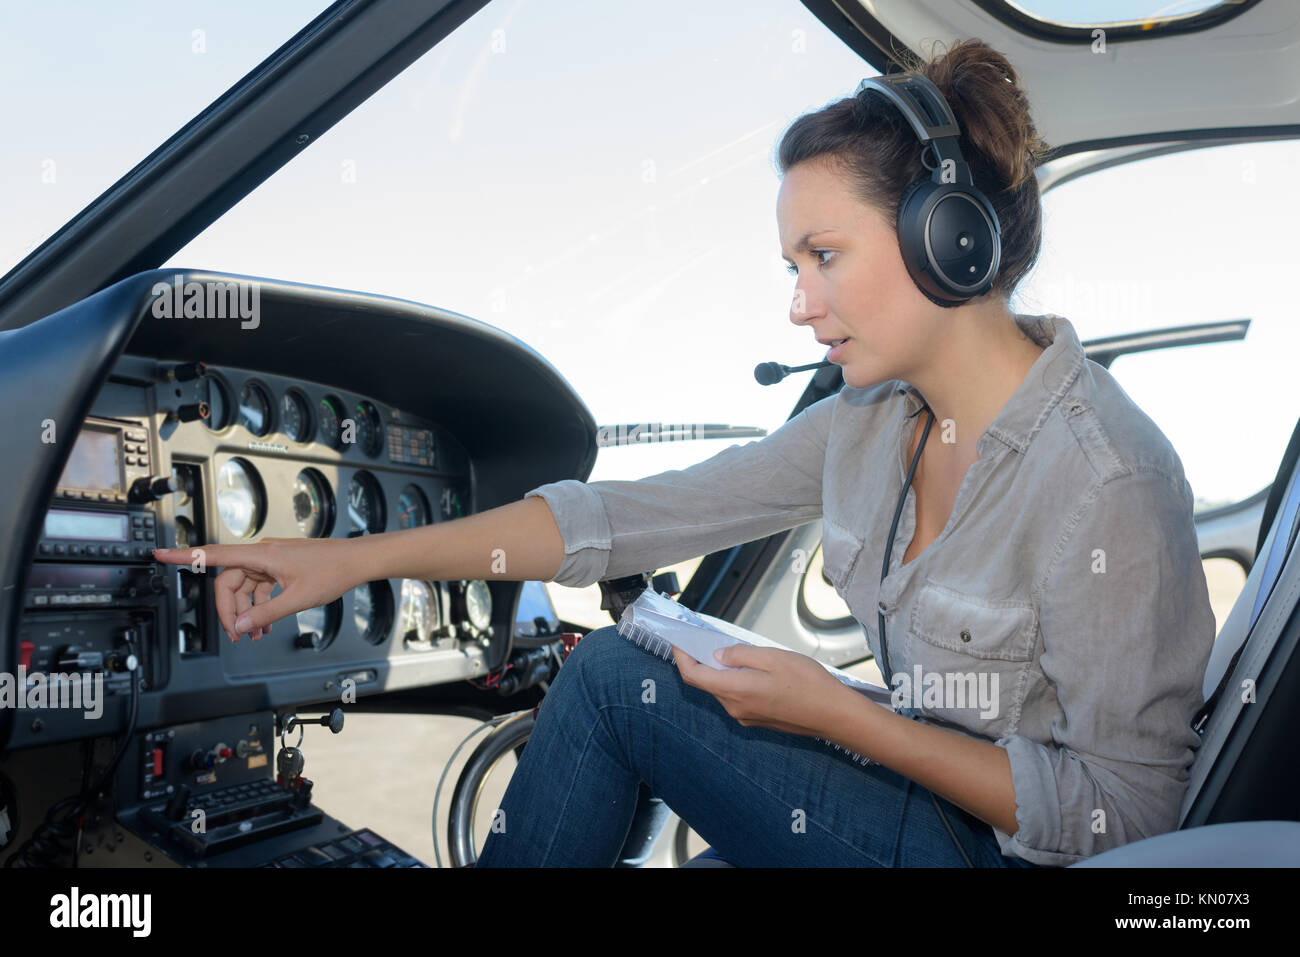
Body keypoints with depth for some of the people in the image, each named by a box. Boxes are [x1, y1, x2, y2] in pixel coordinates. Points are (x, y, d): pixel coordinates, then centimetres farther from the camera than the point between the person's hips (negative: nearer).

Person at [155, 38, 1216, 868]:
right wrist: (353, 558, -7)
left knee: (617, 677, -14)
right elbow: (629, 517, -4)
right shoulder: (872, 424, -2)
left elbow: (1124, 807, -20)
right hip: (916, 802, 6)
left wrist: (839, 715, -22)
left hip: (1015, 853, -6)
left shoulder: (1100, 477, -24)